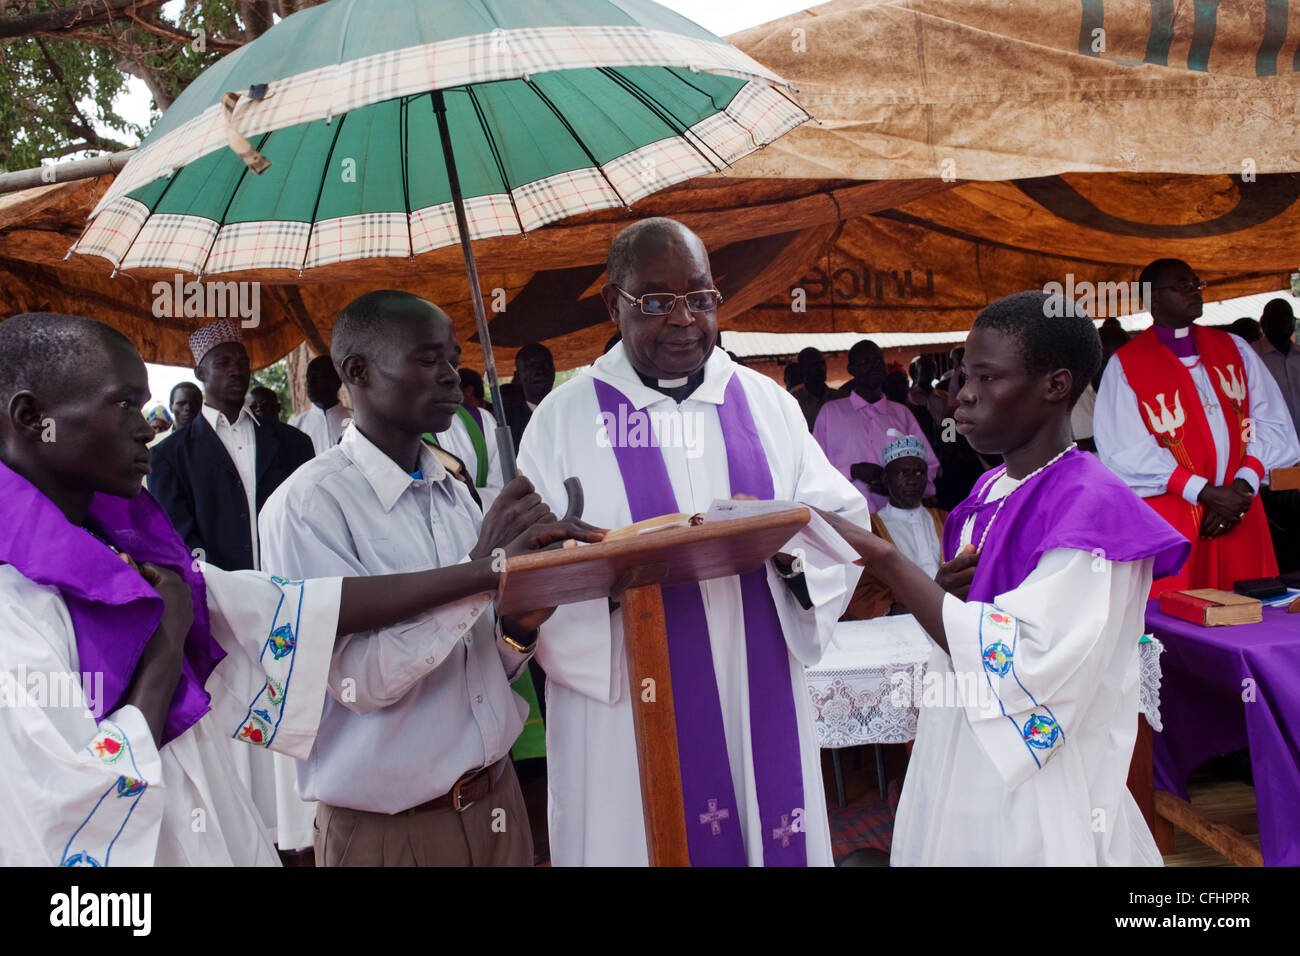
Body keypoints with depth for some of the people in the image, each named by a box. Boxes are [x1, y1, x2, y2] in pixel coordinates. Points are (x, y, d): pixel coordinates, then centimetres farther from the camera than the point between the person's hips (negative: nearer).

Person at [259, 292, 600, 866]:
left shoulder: (454, 493, 4)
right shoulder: (307, 505, -15)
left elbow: (485, 665, 8)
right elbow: (360, 681, -22)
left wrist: (519, 628, -13)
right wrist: (482, 565, -26)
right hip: (388, 828, -5)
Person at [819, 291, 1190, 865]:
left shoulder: (1091, 506, -19)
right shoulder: (990, 490, 6)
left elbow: (1019, 669, -26)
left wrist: (881, 558, -26)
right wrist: (945, 592, -7)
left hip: (1038, 803, -7)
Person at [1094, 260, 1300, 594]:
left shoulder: (1233, 348, 13)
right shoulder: (1126, 365, -1)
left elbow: (1272, 423, 7)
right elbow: (1128, 451, -10)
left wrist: (1243, 486, -9)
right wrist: (1205, 493, -16)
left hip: (1240, 520, 4)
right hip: (1169, 521, -4)